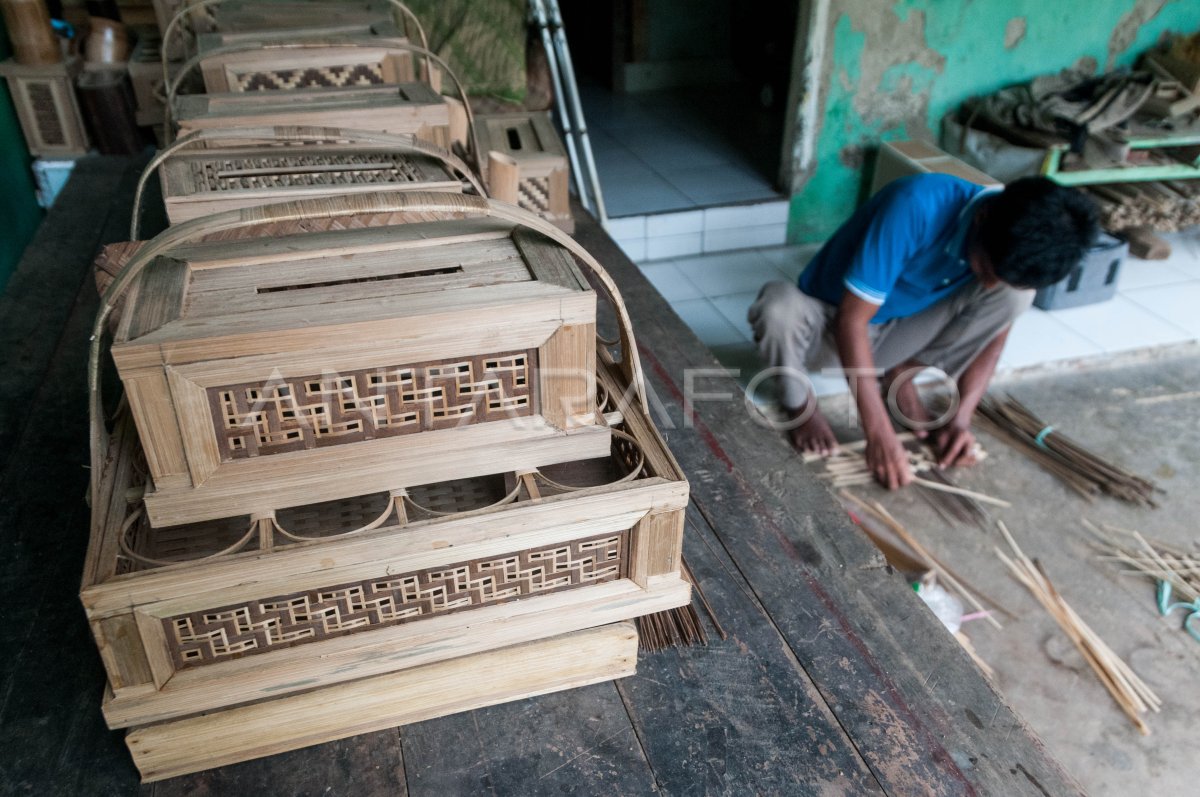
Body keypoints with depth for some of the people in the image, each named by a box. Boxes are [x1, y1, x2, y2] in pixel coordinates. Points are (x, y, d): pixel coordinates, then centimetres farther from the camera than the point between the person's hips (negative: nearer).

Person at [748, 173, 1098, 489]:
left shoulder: (1014, 244, -15)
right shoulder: (918, 207, -33)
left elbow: (993, 336, -2)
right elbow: (852, 320, -33)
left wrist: (961, 418, -18)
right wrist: (879, 432, -36)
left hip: (896, 332, 4)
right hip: (830, 323, -4)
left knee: (1016, 295, -18)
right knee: (780, 307, -40)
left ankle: (902, 375, -1)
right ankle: (799, 400, -9)